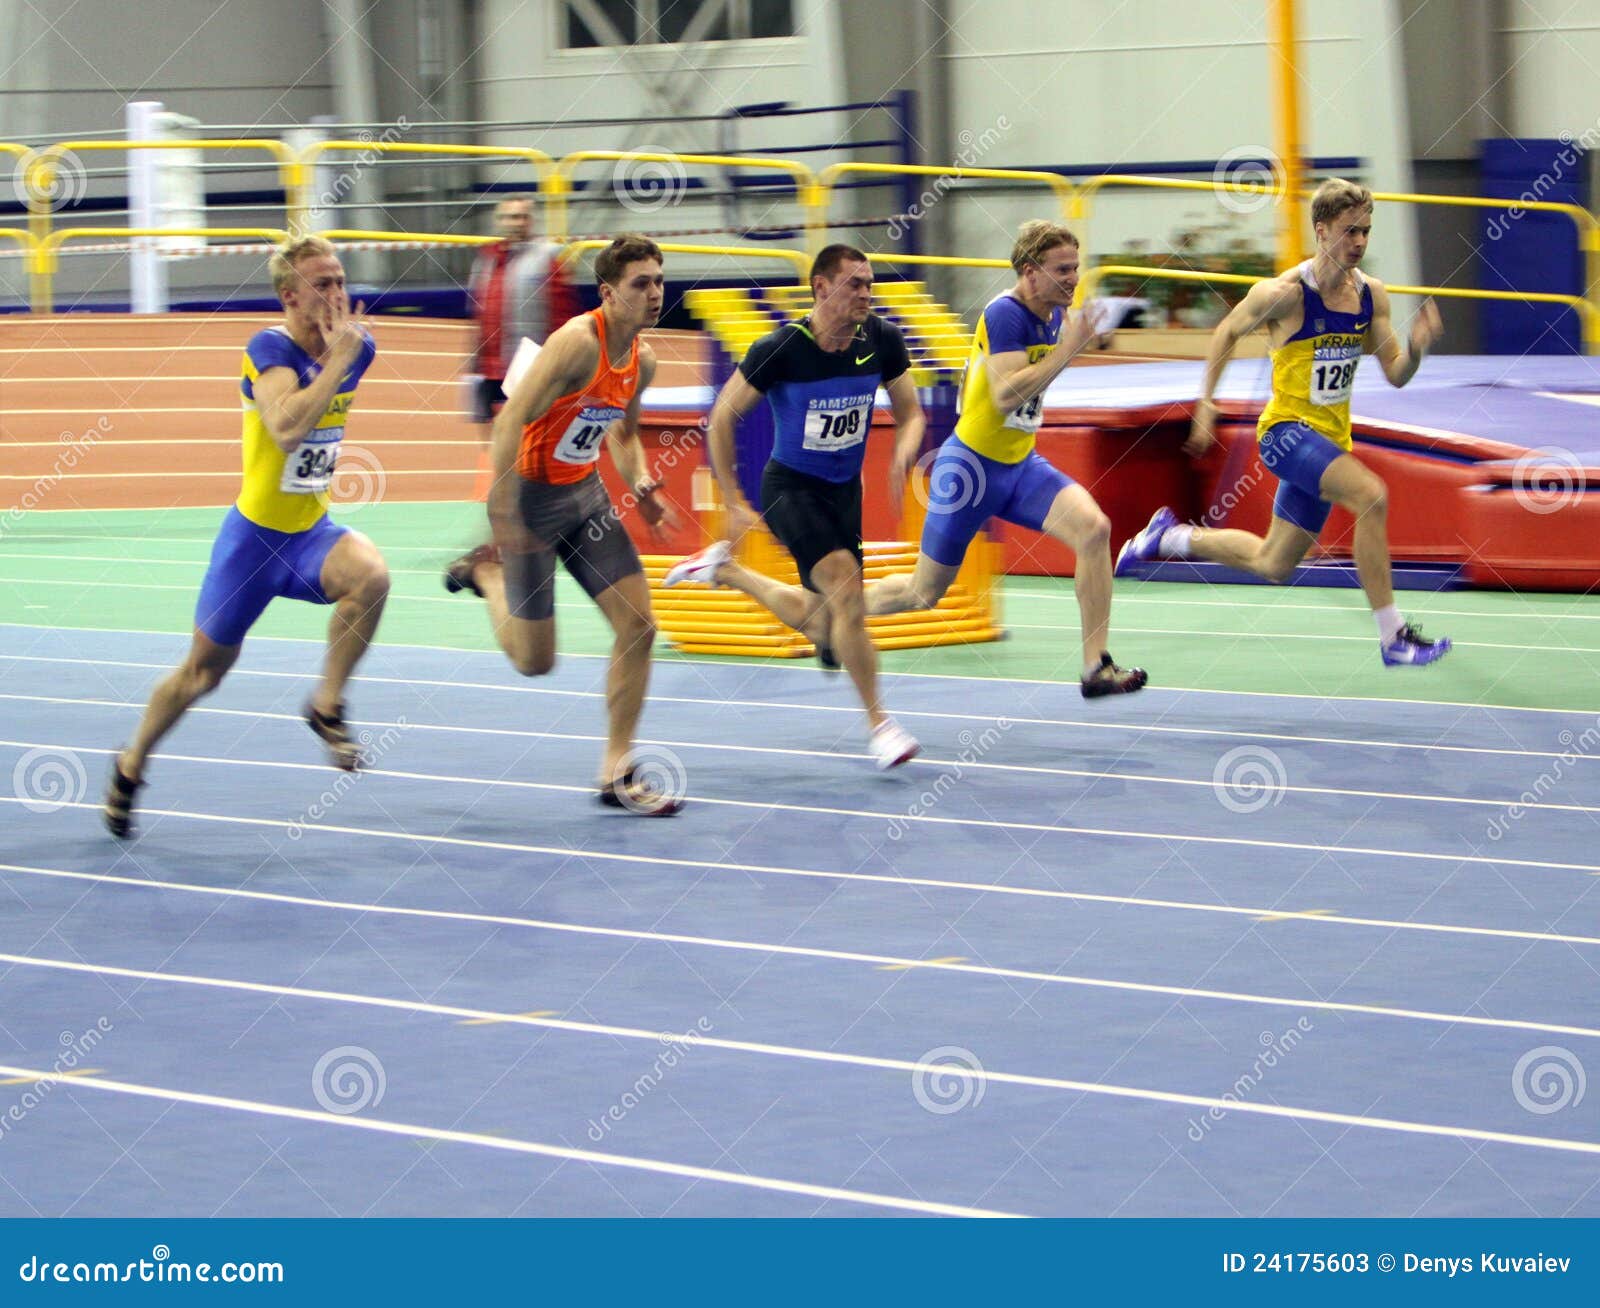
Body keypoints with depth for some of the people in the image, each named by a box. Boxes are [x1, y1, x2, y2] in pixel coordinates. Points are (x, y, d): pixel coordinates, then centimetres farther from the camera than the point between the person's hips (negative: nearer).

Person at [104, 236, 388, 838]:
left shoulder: (356, 348, -3)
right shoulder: (269, 349, -21)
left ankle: (327, 706, -13)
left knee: (370, 574, -31)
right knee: (204, 670, 10)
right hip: (255, 533, -4)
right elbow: (287, 427, -40)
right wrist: (339, 356, -36)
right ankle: (130, 767, 34)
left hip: (312, 530, 4)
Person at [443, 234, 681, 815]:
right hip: (532, 494, -7)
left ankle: (618, 773, 4)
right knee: (534, 660, 1)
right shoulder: (577, 342, -24)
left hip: (586, 494, 7)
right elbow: (511, 420, -26)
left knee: (638, 624, -5)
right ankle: (485, 572, 31)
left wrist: (639, 482, 1)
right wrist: (504, 514, -29)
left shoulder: (642, 360, 1)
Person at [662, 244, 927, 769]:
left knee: (823, 625, 13)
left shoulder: (882, 340, -9)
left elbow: (910, 414, 4)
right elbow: (722, 416, -9)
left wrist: (903, 456, -19)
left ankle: (723, 569, 37)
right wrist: (734, 502, -9)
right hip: (789, 485, -5)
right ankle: (878, 722, -15)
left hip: (844, 490, 6)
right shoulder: (781, 348, -20)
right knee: (844, 583, -26)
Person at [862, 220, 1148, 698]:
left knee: (1093, 528, -20)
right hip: (971, 464, -7)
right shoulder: (1003, 313, -21)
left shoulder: (1055, 314, 4)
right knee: (923, 593, 5)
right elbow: (1006, 395, -32)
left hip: (1021, 464, 7)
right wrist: (1068, 349, -32)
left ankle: (1096, 668, -18)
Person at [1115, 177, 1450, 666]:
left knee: (1271, 565, 16)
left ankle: (1170, 537, 38)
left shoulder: (1371, 294, 0)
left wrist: (1415, 347, -19)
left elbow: (1396, 374, 3)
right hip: (1285, 429, -7)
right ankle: (1392, 636, -25)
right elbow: (1227, 332, 1)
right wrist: (1206, 402, -2)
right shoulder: (1286, 292, -16)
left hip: (1329, 439, 7)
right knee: (1371, 494, -30)